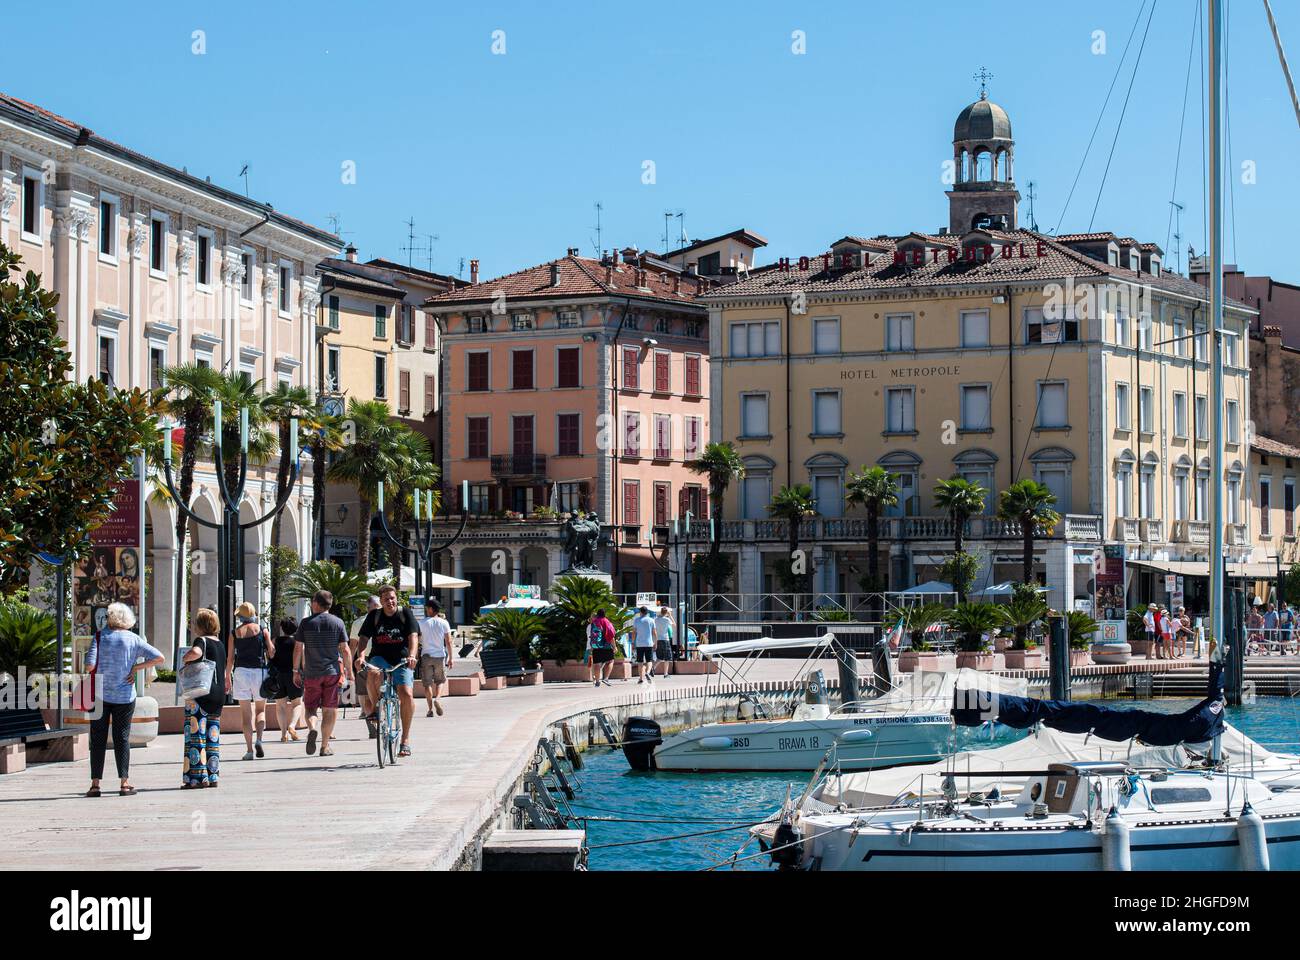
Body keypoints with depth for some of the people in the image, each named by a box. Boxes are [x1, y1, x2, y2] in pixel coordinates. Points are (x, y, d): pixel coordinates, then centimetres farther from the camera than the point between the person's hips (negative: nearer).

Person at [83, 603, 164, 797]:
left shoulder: (101, 637, -5)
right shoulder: (133, 639, -1)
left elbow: (90, 664, -15)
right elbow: (158, 657, -5)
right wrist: (136, 668, 0)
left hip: (100, 695, -1)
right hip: (124, 696, 1)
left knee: (98, 739, 5)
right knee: (122, 738, 6)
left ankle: (95, 783, 3)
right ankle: (124, 783, 2)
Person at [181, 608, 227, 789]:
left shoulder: (202, 640, -9)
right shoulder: (220, 644, 16)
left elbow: (196, 652, -32)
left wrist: (185, 657, -13)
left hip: (201, 693, -8)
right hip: (219, 694, 8)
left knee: (196, 735, -4)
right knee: (213, 736, 11)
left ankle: (197, 776, -6)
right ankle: (213, 777, 11)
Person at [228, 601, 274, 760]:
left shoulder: (234, 633, 4)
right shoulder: (263, 630, 3)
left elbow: (230, 658, 2)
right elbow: (272, 653, -1)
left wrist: (228, 677, 11)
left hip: (241, 671, 0)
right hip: (259, 671, 0)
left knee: (245, 712, 4)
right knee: (261, 709, 13)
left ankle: (249, 749, -2)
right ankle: (259, 739, -12)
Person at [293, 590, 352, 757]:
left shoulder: (306, 623, -1)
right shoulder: (338, 623, 0)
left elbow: (298, 648, -1)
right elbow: (345, 650, -1)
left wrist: (296, 671, 8)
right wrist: (349, 671, 8)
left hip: (311, 673, 0)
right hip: (332, 672, 0)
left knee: (310, 707, 10)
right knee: (329, 709, 7)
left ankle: (312, 728, -20)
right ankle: (325, 746, 6)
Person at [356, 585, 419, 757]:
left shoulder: (405, 613, 0)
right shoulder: (374, 616, 3)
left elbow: (413, 636, -12)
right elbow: (364, 639, -4)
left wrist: (411, 655, -29)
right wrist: (360, 656, -23)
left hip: (401, 661, 0)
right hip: (380, 659, 0)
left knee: (407, 694, -20)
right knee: (373, 673, -37)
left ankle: (405, 738, -7)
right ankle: (374, 706, -9)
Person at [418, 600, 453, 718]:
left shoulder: (423, 623, -2)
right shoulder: (444, 623, 1)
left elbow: (417, 640, -1)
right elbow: (448, 642, 0)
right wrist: (450, 658, 7)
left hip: (426, 656, -1)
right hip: (440, 655, 1)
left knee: (427, 683, 4)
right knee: (439, 680, 16)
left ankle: (430, 709, -2)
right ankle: (437, 698, -11)